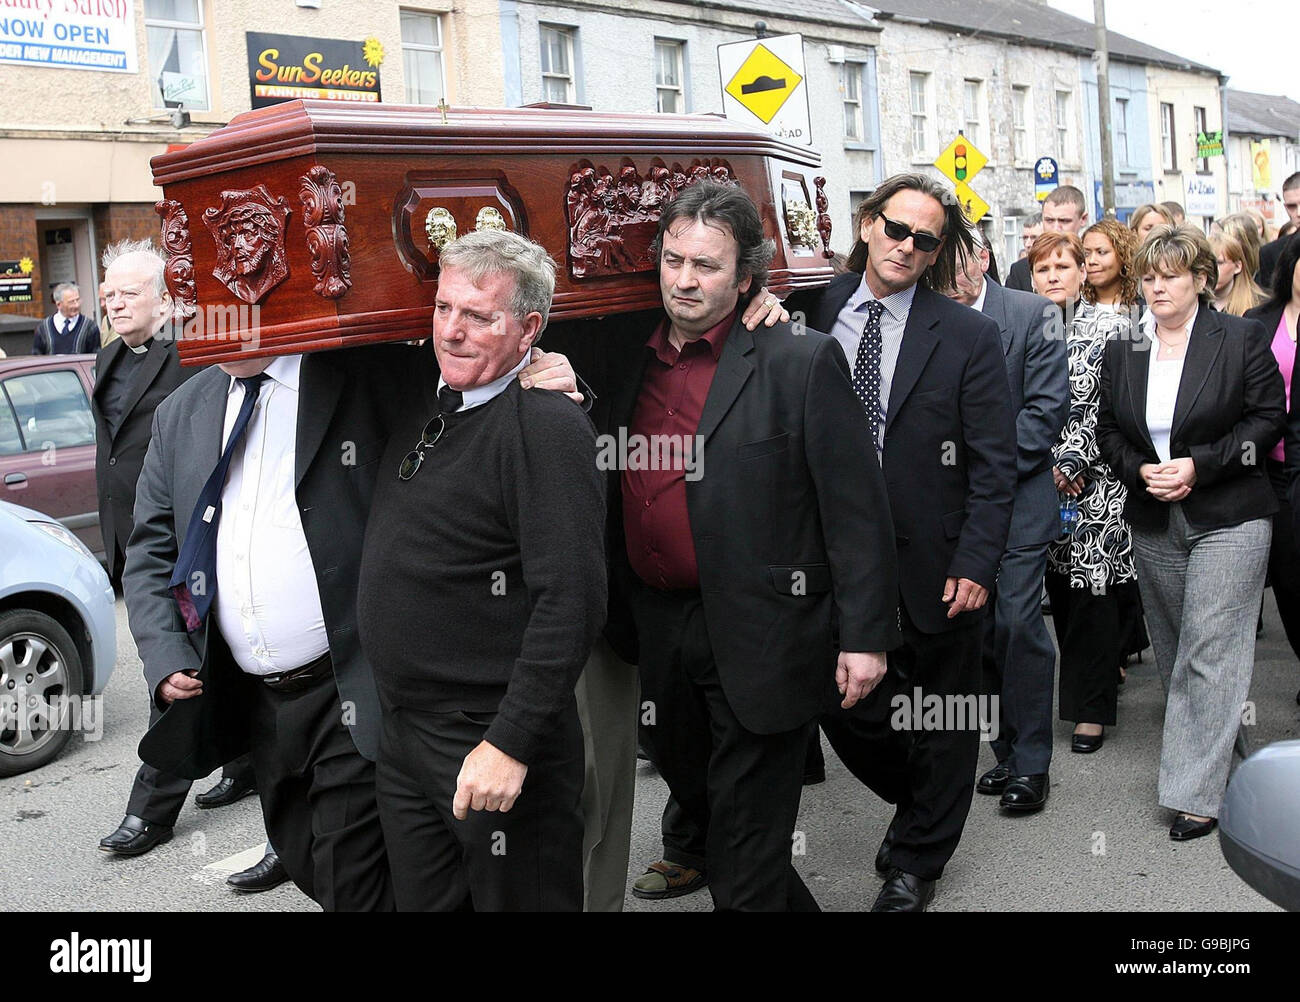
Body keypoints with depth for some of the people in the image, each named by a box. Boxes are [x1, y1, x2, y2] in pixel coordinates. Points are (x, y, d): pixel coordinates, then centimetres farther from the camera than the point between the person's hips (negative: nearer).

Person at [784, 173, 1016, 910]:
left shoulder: (968, 336, -5)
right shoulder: (810, 317, 1)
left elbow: (994, 465, -6)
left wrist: (975, 565, -12)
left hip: (935, 566, -2)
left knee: (941, 725, 12)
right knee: (843, 706, 12)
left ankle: (918, 862, 34)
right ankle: (923, 812, 40)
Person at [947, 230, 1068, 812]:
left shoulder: (1032, 314, -2)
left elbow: (1047, 408, -6)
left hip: (1018, 496, -3)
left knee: (1017, 622, -8)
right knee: (979, 628, 7)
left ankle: (1030, 763, 5)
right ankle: (1011, 751, 21)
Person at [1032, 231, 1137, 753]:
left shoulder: (1110, 326, -1)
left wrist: (1071, 461, -15)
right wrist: (1044, 467, -4)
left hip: (1095, 480, -4)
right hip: (1037, 481, 4)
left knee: (1092, 588, -4)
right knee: (1060, 589, 7)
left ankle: (1091, 708, 5)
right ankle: (1101, 674, 25)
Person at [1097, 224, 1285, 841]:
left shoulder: (1241, 339, -3)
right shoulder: (1122, 351, 8)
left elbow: (1268, 417, -5)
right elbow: (1107, 429, 12)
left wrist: (1199, 465, -15)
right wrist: (1139, 470, -8)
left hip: (1228, 520, -5)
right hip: (1153, 524, 5)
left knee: (1209, 652, -9)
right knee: (1173, 653, 12)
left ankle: (1198, 794, -6)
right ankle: (1211, 752, 32)